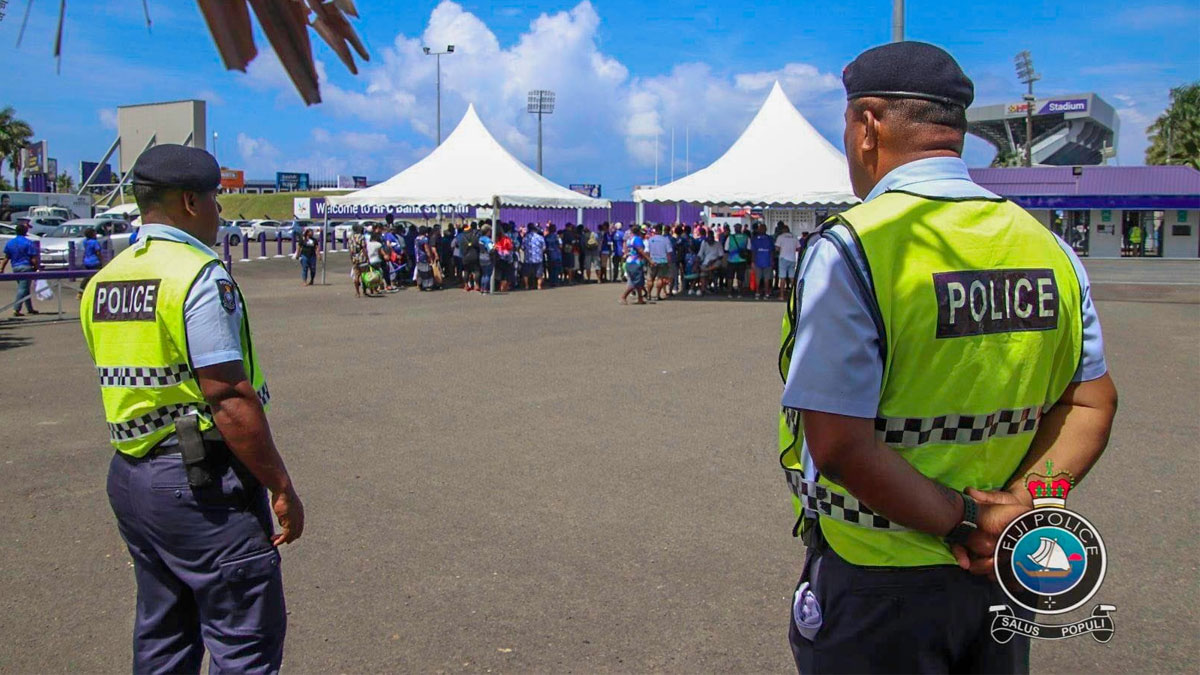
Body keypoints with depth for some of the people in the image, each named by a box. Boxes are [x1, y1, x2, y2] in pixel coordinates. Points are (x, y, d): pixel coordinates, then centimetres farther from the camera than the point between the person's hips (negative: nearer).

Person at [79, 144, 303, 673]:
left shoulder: (102, 282, 10)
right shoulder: (200, 276, -16)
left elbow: (125, 384, 14)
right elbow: (229, 398, -21)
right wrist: (281, 487, -16)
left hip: (126, 475, 9)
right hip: (202, 479, -9)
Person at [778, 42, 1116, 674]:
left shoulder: (850, 248, -19)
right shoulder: (1047, 248, 1)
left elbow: (838, 447, -23)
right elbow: (1093, 402, 5)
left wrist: (965, 523, -13)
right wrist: (1021, 502, -6)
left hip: (877, 581, -5)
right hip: (999, 575, 6)